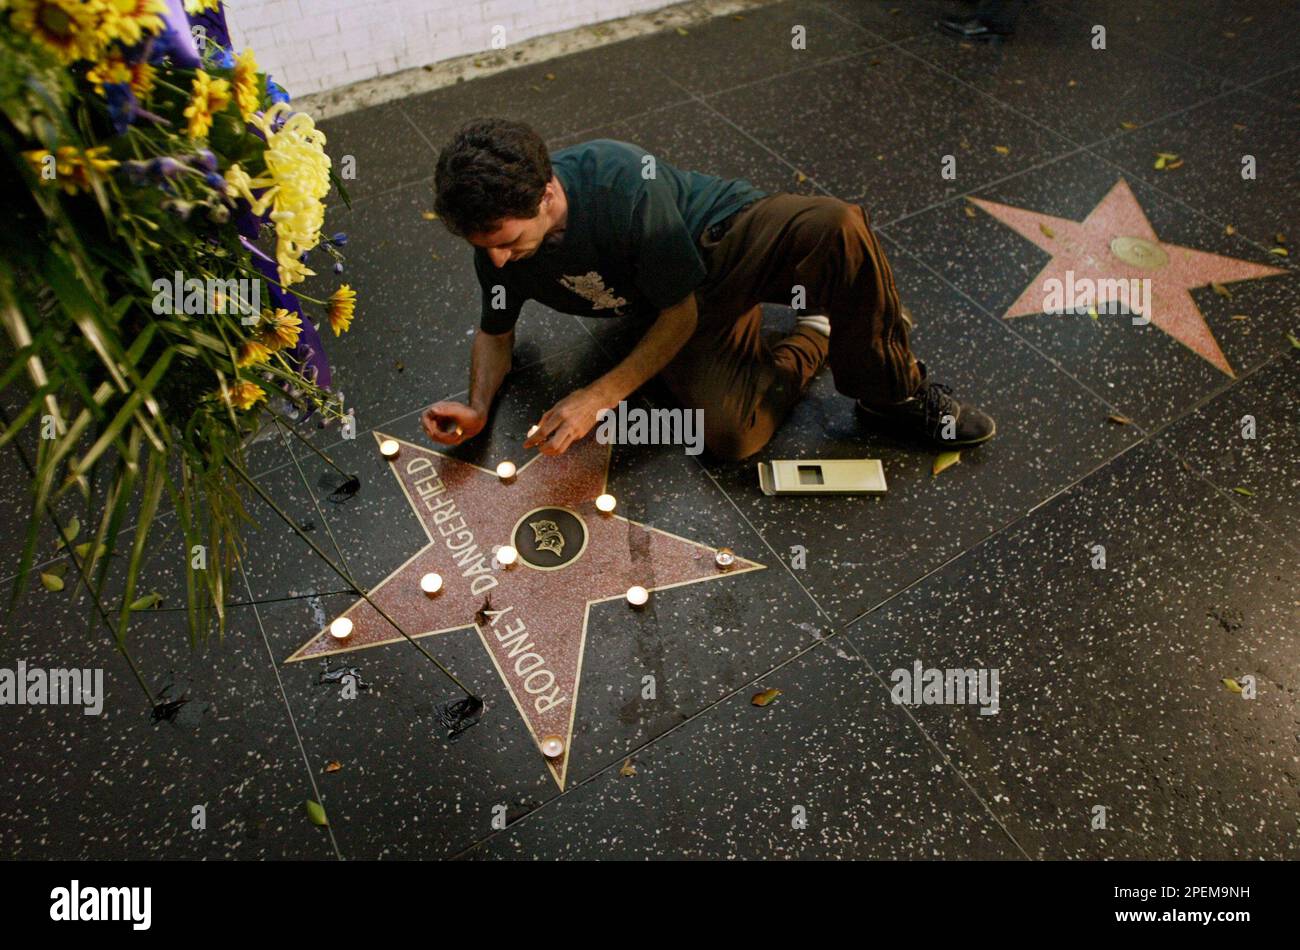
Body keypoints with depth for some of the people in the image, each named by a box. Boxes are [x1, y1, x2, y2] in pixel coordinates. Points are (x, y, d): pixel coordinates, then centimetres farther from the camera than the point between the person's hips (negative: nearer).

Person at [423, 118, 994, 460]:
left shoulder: (624, 185, -31)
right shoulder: (496, 229, -12)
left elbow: (681, 309, -20)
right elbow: (495, 331, 6)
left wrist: (599, 397, -27)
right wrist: (477, 408, -14)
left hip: (730, 236, -3)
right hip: (678, 308, 4)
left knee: (838, 228, -39)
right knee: (727, 435, -27)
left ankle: (894, 394, -15)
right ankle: (812, 341, 3)